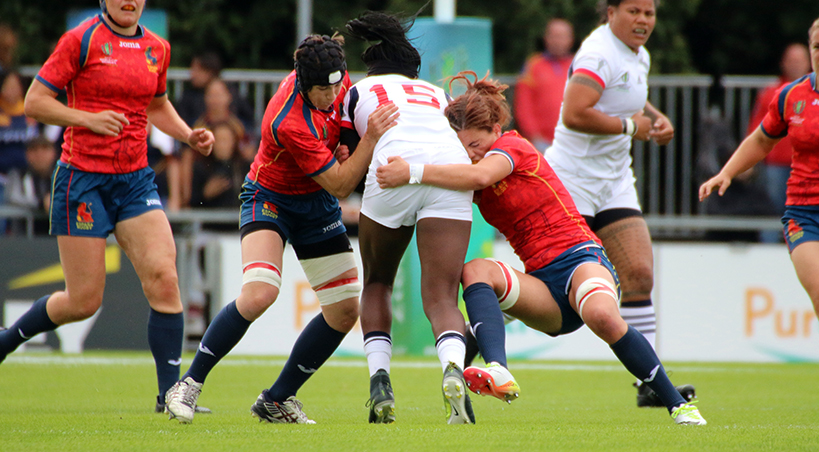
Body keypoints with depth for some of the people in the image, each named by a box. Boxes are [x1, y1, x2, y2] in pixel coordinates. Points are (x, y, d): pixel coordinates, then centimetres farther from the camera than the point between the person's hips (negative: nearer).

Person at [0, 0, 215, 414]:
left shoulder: (156, 48, 9)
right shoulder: (82, 39, -8)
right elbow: (34, 102, -8)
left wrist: (189, 136, 9)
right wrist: (87, 118, -20)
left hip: (136, 179, 5)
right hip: (83, 179, -5)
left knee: (163, 278, -13)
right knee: (83, 300, -2)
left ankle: (169, 394, -7)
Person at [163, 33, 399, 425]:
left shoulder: (336, 83, -14)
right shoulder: (288, 124, -34)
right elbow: (340, 185, -28)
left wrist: (345, 148, -5)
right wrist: (370, 139, -36)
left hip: (317, 204, 7)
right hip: (269, 198, -7)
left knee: (345, 310, -1)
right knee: (259, 293, -30)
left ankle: (277, 400, 13)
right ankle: (189, 385, -13)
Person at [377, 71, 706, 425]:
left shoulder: (512, 146, -4)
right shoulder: (468, 181, 16)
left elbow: (479, 175, -26)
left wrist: (413, 173, -31)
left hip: (579, 257, -6)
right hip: (542, 285, 6)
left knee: (602, 315, -39)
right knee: (476, 270, -24)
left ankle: (677, 405, -23)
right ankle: (498, 373, -48)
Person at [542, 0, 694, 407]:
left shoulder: (639, 57, 12)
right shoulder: (600, 54, -17)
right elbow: (574, 114, -30)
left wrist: (655, 117, 12)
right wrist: (629, 125, -19)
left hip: (615, 184, 8)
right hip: (572, 179, -8)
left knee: (638, 274, -4)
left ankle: (649, 383, -4)